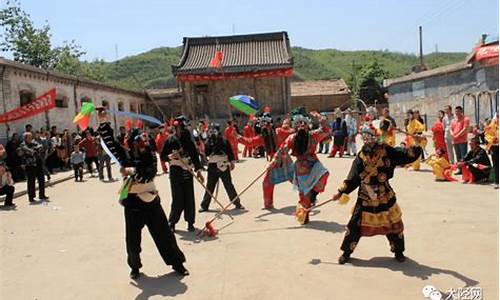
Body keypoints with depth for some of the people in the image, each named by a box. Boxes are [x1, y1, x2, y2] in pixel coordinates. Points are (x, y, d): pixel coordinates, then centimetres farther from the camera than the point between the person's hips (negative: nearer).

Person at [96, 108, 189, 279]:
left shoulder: (150, 157, -5)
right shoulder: (126, 157, -4)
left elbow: (149, 174, -21)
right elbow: (110, 142, -9)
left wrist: (132, 171, -31)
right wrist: (103, 121, -16)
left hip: (151, 201, 0)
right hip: (132, 203, 1)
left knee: (164, 234, 8)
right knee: (133, 239, 11)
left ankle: (177, 263, 23)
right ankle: (135, 267, 35)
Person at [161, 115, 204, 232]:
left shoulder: (188, 139, 5)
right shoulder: (170, 140, -5)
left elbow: (195, 154, 6)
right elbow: (163, 156, -3)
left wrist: (198, 169, -1)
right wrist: (171, 156, -23)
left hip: (188, 172, 3)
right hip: (176, 173, -3)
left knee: (189, 199, 5)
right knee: (177, 199, -3)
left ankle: (190, 222, 16)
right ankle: (172, 222, 15)